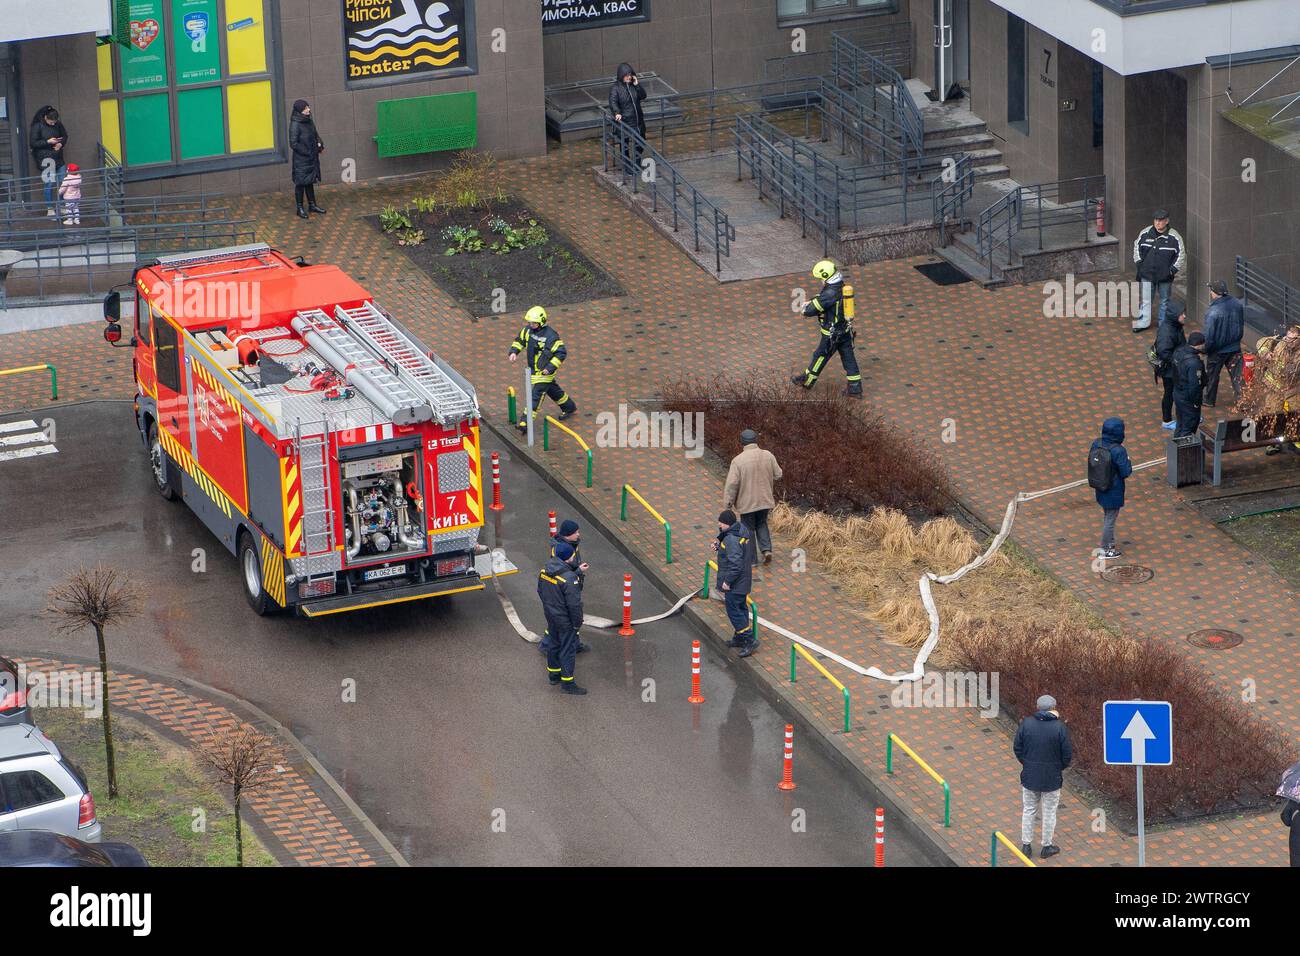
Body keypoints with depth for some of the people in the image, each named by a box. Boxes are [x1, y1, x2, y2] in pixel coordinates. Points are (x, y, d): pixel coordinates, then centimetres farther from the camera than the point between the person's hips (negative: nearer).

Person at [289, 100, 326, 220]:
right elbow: (293, 144, -19)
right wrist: (307, 152, -18)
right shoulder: (295, 124, -19)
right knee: (301, 183, 3)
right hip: (301, 159, -7)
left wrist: (320, 144, -1)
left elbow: (315, 135, 18)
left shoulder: (309, 121, 3)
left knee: (310, 181, 17)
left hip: (312, 158, 7)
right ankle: (300, 209, 13)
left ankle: (312, 205, 28)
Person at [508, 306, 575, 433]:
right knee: (553, 390, 25)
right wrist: (514, 351, -5)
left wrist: (550, 367, -26)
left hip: (544, 371, -8)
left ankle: (526, 422, -7)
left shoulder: (551, 336, -26)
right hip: (533, 369, 8)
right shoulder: (528, 330, -4)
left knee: (536, 395, -9)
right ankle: (569, 407, 45)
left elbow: (561, 353, -21)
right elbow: (519, 339, 14)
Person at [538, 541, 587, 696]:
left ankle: (553, 674, 40)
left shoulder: (545, 571, -5)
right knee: (568, 649, 5)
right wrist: (577, 623, -13)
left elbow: (540, 591, 10)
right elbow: (574, 604, -26)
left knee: (553, 644, 24)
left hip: (550, 615, 8)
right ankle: (567, 682, 13)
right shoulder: (569, 578, -30)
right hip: (565, 619, -8)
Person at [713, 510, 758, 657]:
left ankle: (750, 640, 0)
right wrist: (719, 546, 3)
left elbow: (735, 564, -30)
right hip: (743, 581, 10)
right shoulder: (742, 531, 3)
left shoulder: (731, 539, -29)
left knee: (734, 611, -2)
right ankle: (740, 638, 34)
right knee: (741, 608, 21)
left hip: (734, 584, -10)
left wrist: (727, 581, -21)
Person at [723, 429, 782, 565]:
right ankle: (766, 549, 9)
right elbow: (778, 475, 3)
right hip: (765, 500, 4)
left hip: (747, 501, -4)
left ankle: (752, 559, 19)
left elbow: (731, 485, -17)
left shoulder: (738, 460, -19)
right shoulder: (768, 456, -8)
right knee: (761, 524, 25)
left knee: (748, 528, 12)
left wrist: (728, 503, -7)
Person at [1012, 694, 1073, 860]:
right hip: (1052, 778, -2)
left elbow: (1017, 748, -1)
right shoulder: (1060, 727, -13)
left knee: (1028, 811, 15)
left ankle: (1026, 845, 21)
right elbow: (1067, 754, -9)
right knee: (1049, 812, 12)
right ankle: (1047, 846, 22)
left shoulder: (1026, 723, -7)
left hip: (1029, 776, 2)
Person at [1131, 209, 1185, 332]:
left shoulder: (1174, 237, -12)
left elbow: (1181, 254, -4)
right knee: (1146, 299, 7)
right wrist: (1138, 261, 5)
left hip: (1165, 276, -1)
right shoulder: (1145, 234, -5)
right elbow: (1137, 246, 12)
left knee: (1164, 300, 13)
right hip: (1147, 274, 1)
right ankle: (1143, 322, 17)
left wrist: (1173, 269, -9)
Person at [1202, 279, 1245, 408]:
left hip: (1218, 350, -4)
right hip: (1235, 348, 4)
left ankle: (1209, 400, 33)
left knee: (1212, 376, 17)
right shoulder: (1237, 304, -10)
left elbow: (1209, 335, -22)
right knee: (1237, 375, 12)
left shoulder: (1213, 312, -30)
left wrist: (1205, 349, -4)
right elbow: (1242, 325, 7)